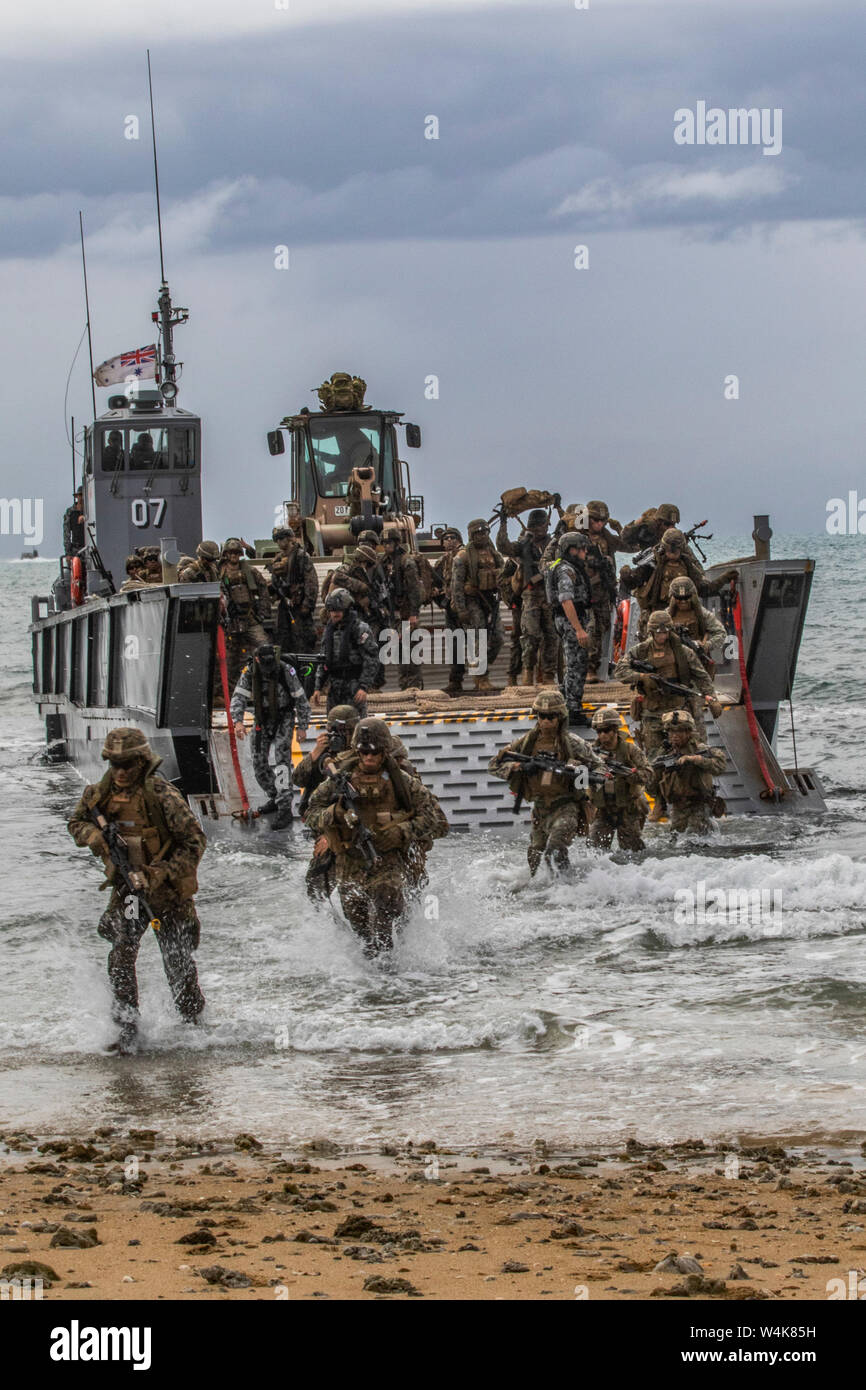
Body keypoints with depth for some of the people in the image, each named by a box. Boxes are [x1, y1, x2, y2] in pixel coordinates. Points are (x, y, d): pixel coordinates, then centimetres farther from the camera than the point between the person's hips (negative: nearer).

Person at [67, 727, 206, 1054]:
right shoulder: (101, 794, -4)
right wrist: (95, 836, -11)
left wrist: (160, 874, -25)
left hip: (168, 891, -4)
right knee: (121, 956, -9)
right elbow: (77, 822, 13)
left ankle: (192, 1022, 30)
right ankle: (127, 1027, -2)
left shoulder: (162, 795, -20)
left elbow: (194, 843, -17)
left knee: (178, 962, 6)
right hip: (126, 888, 4)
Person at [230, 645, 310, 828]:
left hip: (284, 718, -4)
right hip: (262, 720, 4)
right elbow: (238, 698, -16)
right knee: (259, 764, 6)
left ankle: (285, 808, -22)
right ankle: (274, 798, 28)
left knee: (282, 758, -18)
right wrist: (238, 721, -34)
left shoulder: (286, 671, -18)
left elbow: (300, 699, -8)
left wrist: (302, 726, -5)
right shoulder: (249, 673, -11)